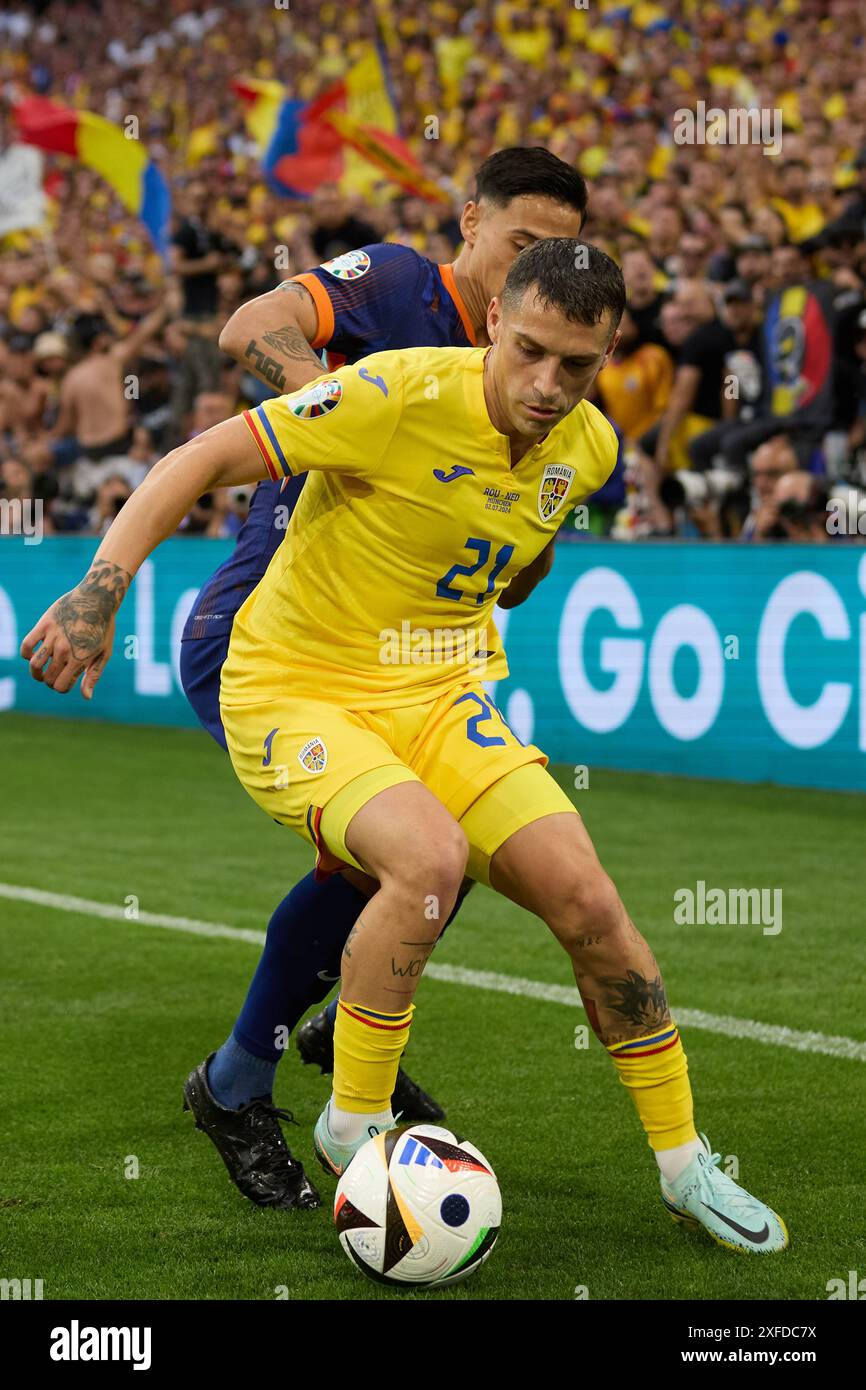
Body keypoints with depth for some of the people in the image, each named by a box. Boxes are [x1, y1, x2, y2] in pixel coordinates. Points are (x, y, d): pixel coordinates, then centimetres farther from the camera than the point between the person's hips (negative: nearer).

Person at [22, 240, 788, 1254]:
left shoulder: (589, 448, -1)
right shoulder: (400, 395, -22)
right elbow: (202, 458, -19)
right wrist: (99, 589, -27)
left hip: (438, 696, 6)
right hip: (296, 696, -6)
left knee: (584, 897, -8)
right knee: (431, 854, -33)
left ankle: (684, 1167, 10)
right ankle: (351, 1128, -12)